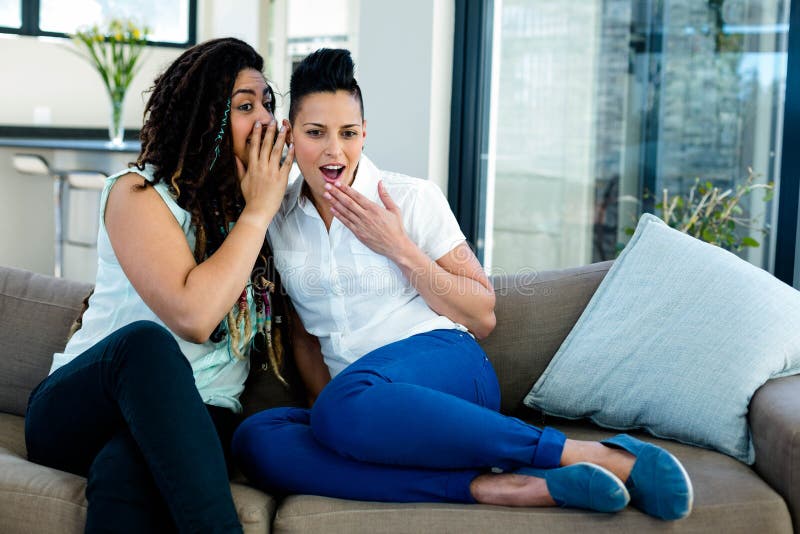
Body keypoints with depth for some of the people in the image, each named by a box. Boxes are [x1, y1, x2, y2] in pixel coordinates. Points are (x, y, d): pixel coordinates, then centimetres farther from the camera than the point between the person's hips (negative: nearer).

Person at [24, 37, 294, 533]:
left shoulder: (266, 206, 11)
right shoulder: (137, 193, -5)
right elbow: (193, 315, -20)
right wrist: (257, 211, -11)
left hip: (197, 421, 2)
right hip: (79, 407, -2)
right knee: (145, 340, -38)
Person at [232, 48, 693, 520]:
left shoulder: (412, 197, 1)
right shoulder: (279, 220, 12)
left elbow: (482, 319, 1)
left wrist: (399, 249, -9)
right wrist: (324, 402, 0)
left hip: (445, 365, -4)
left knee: (345, 402, -40)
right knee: (253, 440, -30)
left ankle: (595, 456, -32)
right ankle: (486, 487, -33)